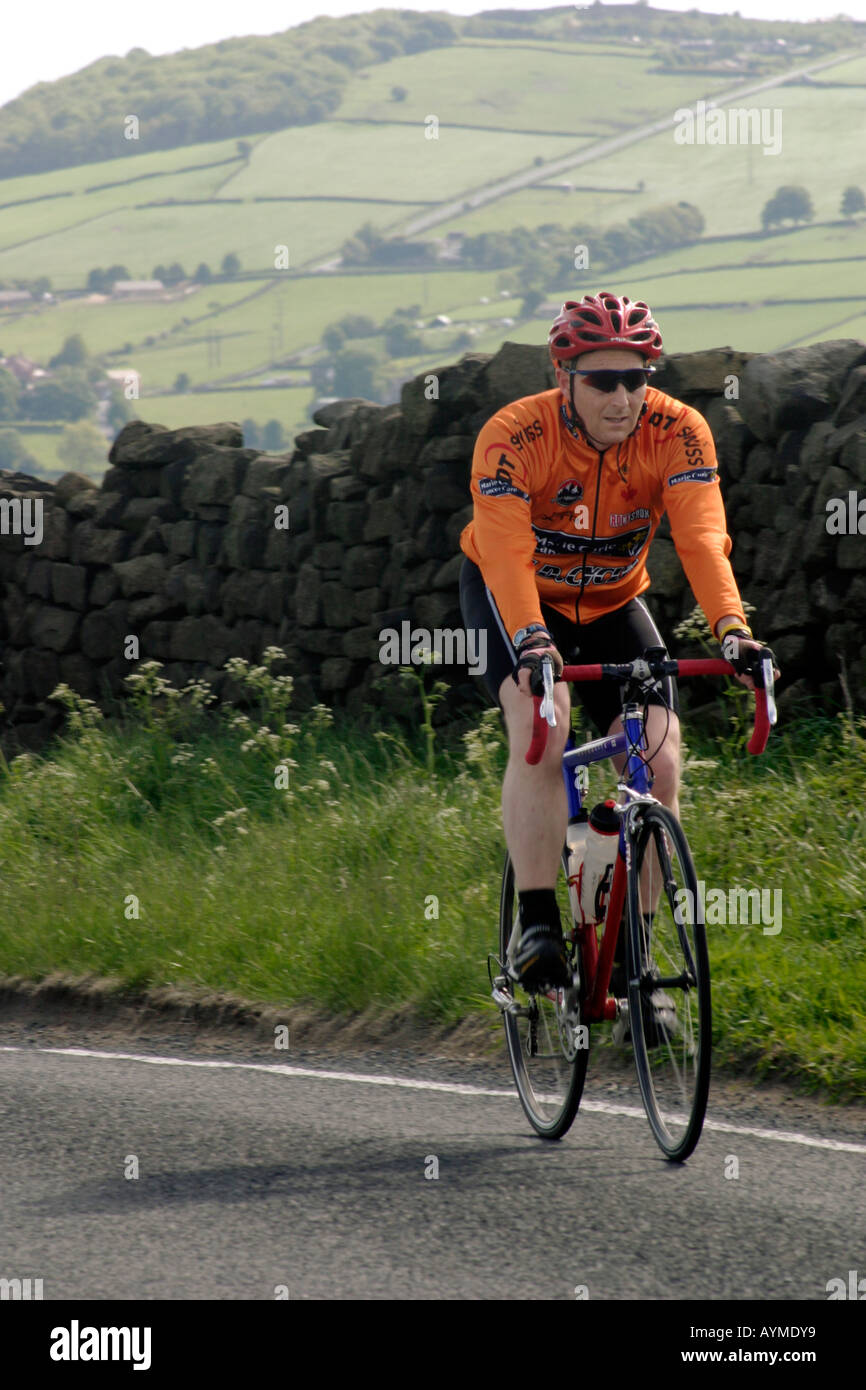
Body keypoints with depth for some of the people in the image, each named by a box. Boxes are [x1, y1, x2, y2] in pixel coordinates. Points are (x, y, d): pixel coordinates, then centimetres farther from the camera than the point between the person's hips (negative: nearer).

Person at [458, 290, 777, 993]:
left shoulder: (679, 433, -22)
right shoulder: (514, 436, -29)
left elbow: (703, 538, -33)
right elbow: (506, 553, -38)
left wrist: (733, 629, -50)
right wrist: (531, 641, -55)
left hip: (613, 602, 3)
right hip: (512, 594, -3)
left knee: (660, 762, -13)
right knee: (542, 726, -30)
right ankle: (537, 925, -28)